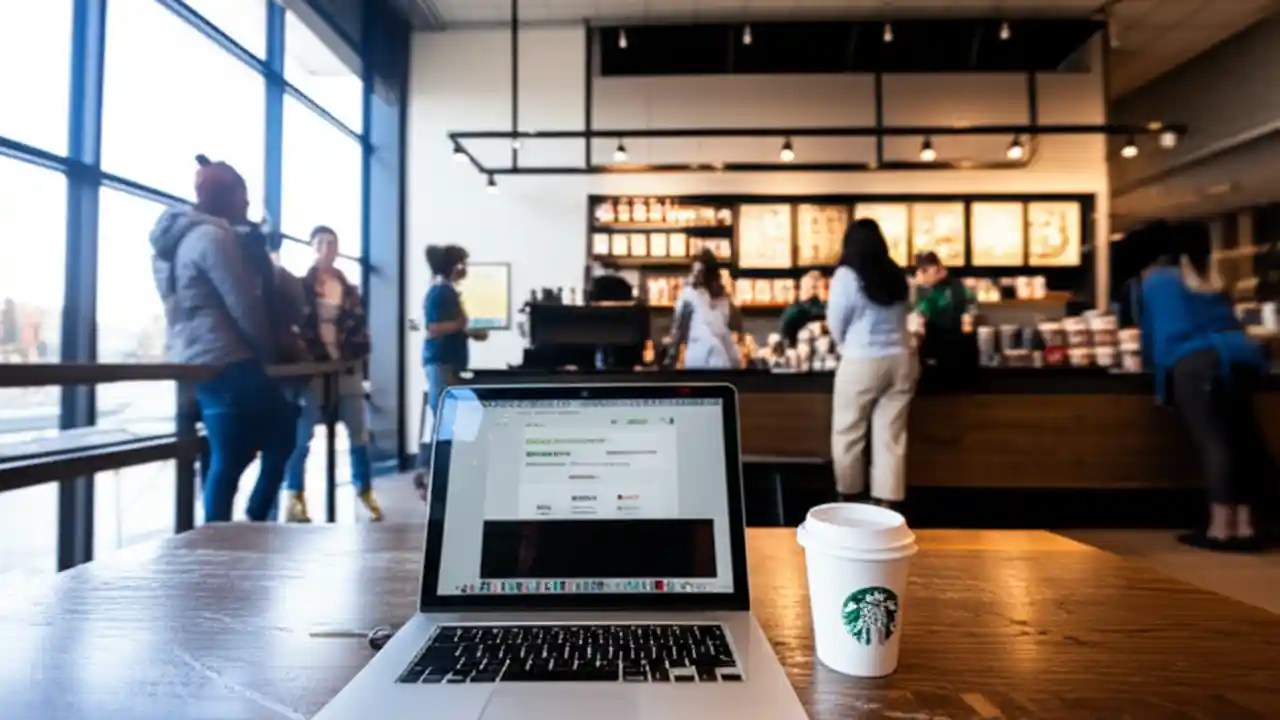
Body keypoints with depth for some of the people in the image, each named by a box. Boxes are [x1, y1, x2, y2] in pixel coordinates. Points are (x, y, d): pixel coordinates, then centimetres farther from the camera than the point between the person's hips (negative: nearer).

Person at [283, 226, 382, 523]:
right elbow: (292, 326, -2)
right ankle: (295, 497, 11)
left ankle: (365, 492, 14)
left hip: (347, 369, 3)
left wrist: (349, 353, -4)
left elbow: (360, 328, 11)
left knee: (358, 433, 3)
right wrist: (315, 355, -11)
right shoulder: (300, 287, 4)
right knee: (303, 435, 0)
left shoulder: (349, 290, 14)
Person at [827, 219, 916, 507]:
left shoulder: (846, 276, -7)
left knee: (848, 434, 10)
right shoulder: (896, 276, 6)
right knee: (891, 436, 7)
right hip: (901, 360, 5)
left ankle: (848, 498, 21)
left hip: (862, 363, -4)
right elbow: (900, 318, 11)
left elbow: (836, 326, -1)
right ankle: (886, 501, 11)